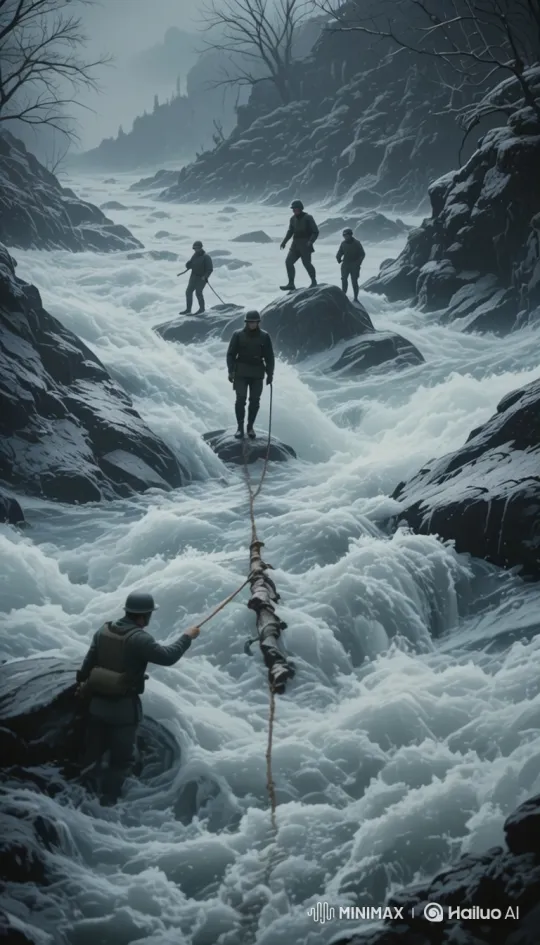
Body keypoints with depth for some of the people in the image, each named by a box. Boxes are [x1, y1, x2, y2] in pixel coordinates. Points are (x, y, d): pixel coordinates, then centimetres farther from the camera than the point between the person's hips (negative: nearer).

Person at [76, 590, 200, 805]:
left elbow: (88, 663, 8)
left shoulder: (104, 631, 2)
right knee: (122, 759, 7)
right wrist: (187, 637, -9)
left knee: (92, 754, 18)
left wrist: (83, 685, 24)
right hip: (124, 707, -7)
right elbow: (167, 657, -23)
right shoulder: (138, 638, -21)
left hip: (98, 703, 7)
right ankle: (107, 803, 9)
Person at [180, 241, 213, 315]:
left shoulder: (206, 257, -14)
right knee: (188, 291, 1)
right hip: (194, 276, 7)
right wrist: (189, 263, -13)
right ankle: (188, 309, 9)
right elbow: (188, 265, 10)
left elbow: (210, 269, -16)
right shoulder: (195, 255, 8)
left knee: (198, 292, -13)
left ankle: (202, 309, 4)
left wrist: (205, 277, -27)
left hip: (202, 278, -7)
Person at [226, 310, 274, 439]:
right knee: (240, 399, -6)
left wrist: (270, 374, 2)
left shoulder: (264, 336, 2)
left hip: (257, 373, 2)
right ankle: (240, 427, 2)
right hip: (241, 372, -1)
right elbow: (231, 354, 1)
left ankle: (250, 427, 16)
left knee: (255, 401, 3)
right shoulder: (238, 335, -2)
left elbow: (269, 356, 6)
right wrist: (231, 371, -5)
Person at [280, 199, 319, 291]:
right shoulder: (293, 219, 8)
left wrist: (310, 241, -24)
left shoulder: (308, 218, -10)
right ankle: (291, 284, -2)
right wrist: (284, 241, 10)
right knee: (289, 261, -6)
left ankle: (314, 282, 13)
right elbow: (290, 231, 22)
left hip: (305, 244, -6)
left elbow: (315, 232, -10)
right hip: (295, 244, 6)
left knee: (306, 263, -9)